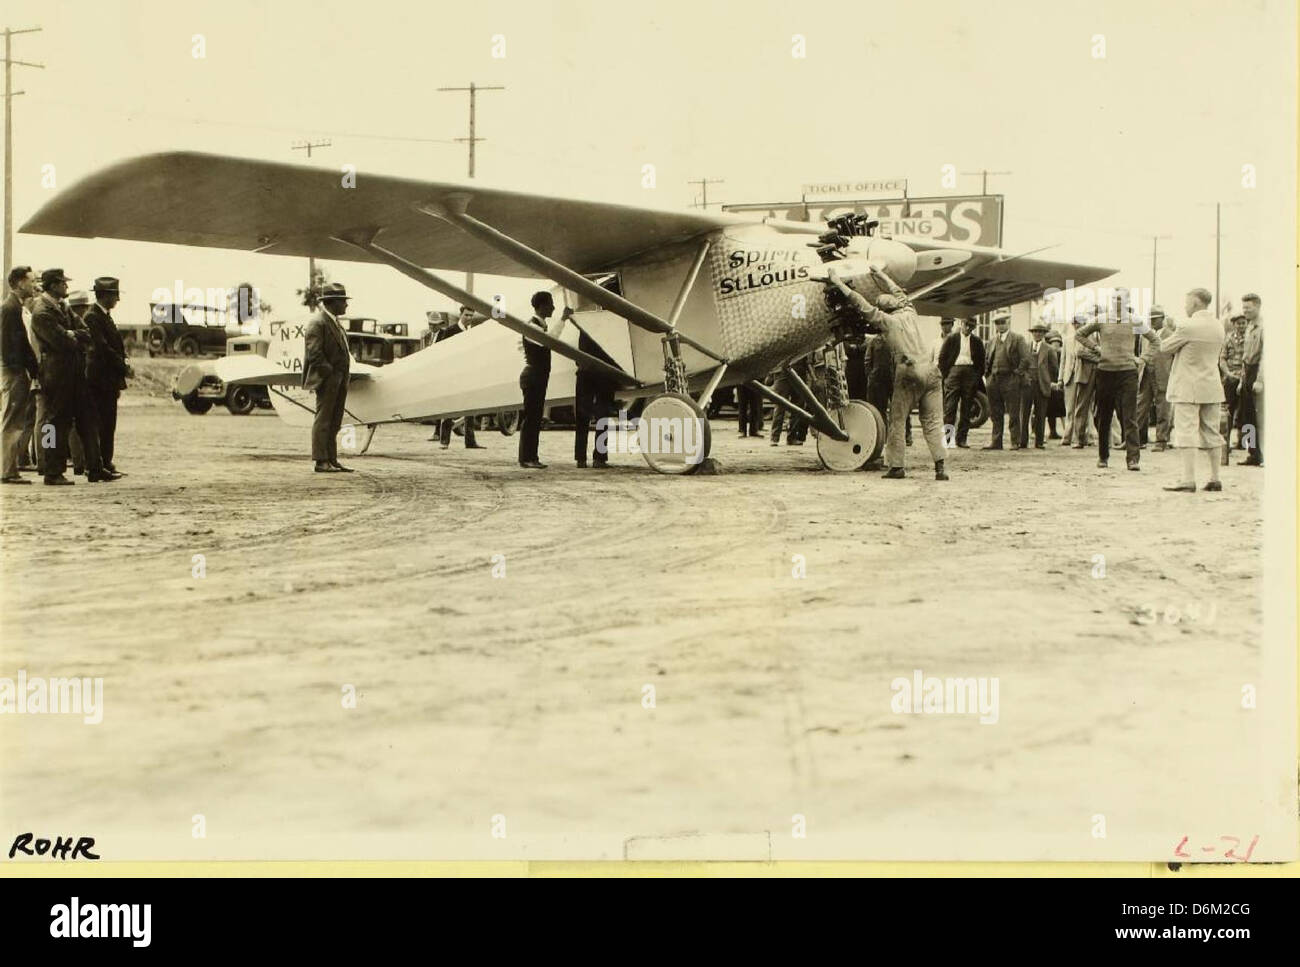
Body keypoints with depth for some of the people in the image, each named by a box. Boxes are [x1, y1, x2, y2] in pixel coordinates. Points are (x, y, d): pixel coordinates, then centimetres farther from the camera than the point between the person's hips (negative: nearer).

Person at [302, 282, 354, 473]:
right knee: (323, 420, -6)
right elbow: (314, 353, -17)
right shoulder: (318, 322, -11)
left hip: (339, 380, 9)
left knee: (334, 422, 10)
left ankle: (332, 460, 13)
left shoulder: (334, 322, 19)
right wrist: (330, 373, -18)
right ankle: (321, 461, -5)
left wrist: (342, 378, 14)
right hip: (327, 379, -9)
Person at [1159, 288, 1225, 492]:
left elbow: (1165, 347, -7)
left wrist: (1169, 333, 16)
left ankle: (1188, 480, -12)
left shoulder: (1188, 327, -15)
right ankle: (1215, 479, 14)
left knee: (1186, 432, -7)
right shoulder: (1218, 326, 8)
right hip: (1212, 386, 7)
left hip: (1189, 387, -7)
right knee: (1211, 433, 11)